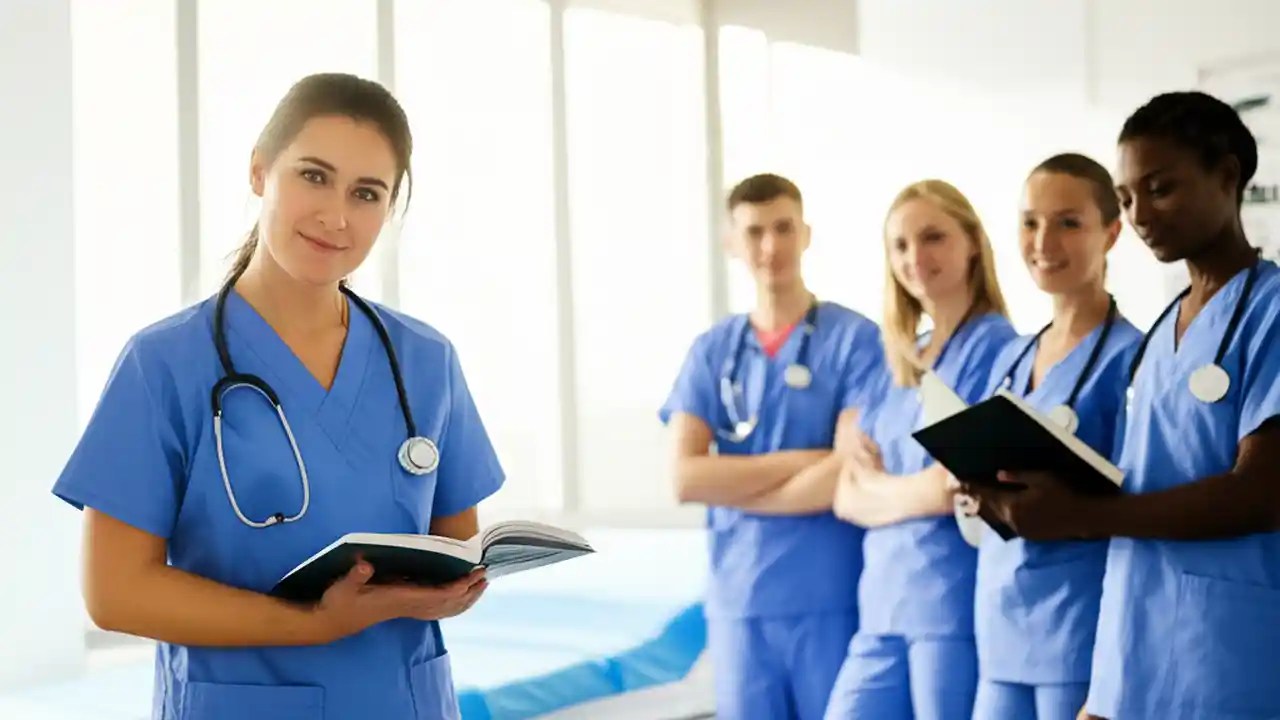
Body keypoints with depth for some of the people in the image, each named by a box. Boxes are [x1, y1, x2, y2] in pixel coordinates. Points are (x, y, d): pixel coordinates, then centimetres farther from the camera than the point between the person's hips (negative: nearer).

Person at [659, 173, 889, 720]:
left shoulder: (857, 340, -3)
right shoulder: (711, 351, 8)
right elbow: (686, 478, -3)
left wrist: (733, 486, -6)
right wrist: (799, 460, -10)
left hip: (834, 599, -3)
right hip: (737, 600, 3)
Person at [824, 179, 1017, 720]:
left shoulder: (993, 345, -6)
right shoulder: (902, 361, 16)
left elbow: (959, 485, -13)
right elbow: (848, 497, 14)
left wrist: (878, 487, 4)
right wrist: (912, 492, -6)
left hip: (958, 607, -7)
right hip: (883, 607, 7)